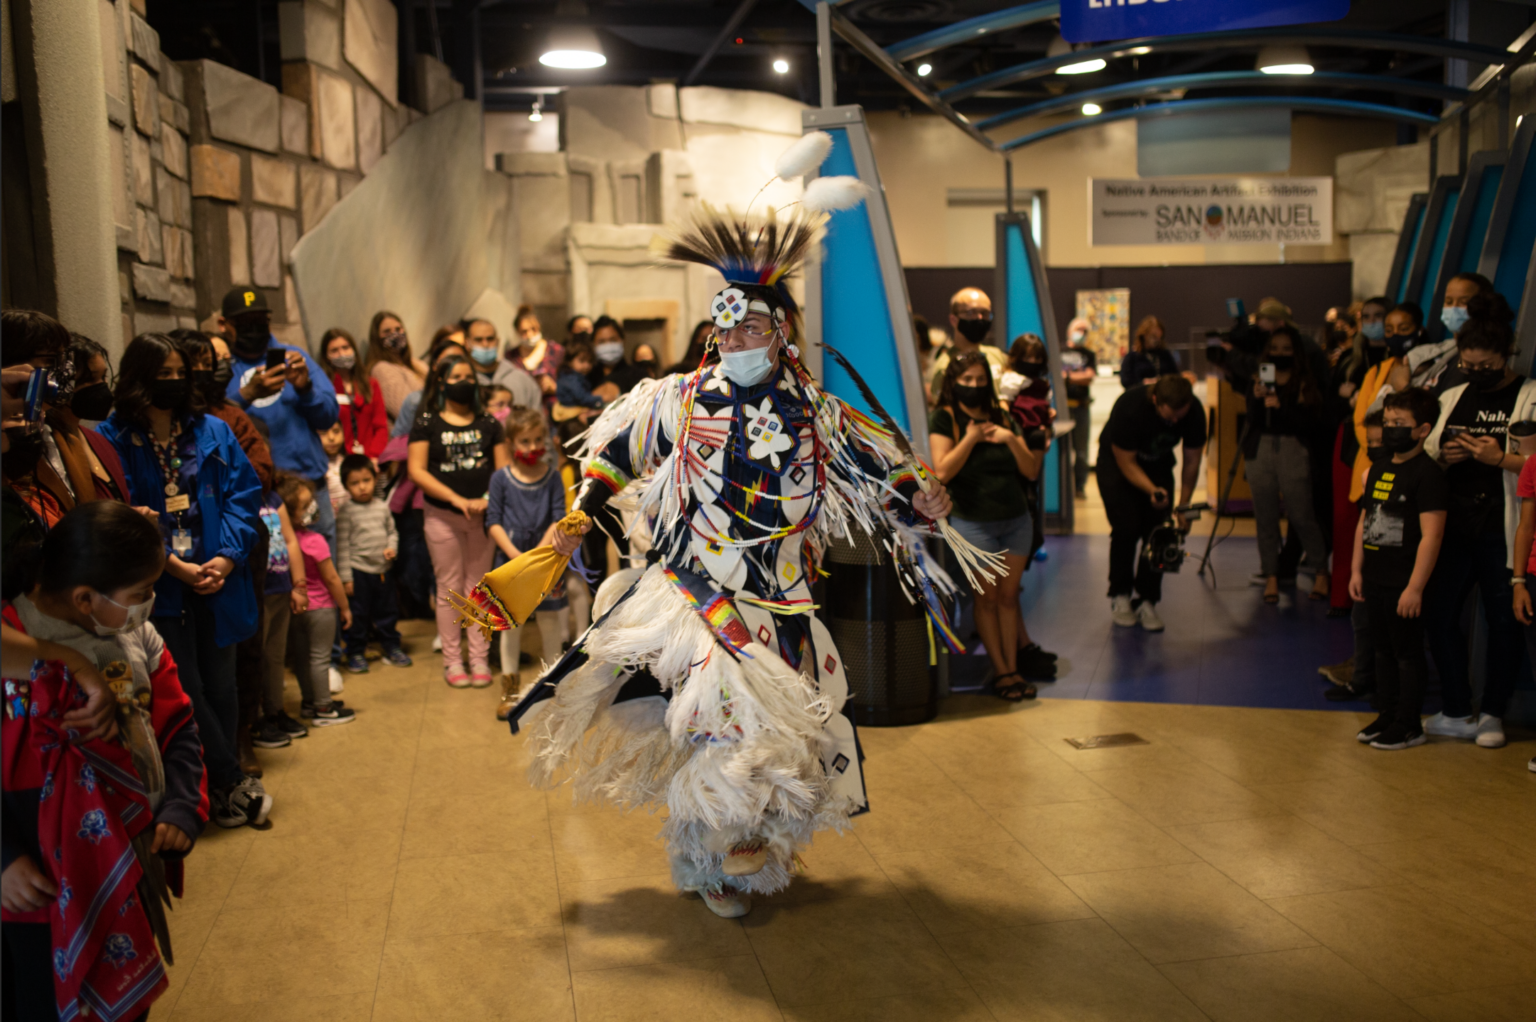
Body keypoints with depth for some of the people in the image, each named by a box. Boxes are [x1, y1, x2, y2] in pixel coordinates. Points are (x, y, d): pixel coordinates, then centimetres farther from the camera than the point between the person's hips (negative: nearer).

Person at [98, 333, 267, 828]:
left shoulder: (213, 433, 5)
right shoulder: (114, 440, -6)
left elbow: (242, 495, 3)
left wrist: (226, 558, -10)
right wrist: (177, 567, -14)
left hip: (218, 579, 3)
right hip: (160, 587, -3)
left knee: (219, 683, 9)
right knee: (186, 688, 1)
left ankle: (222, 789, 21)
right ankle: (233, 782, 13)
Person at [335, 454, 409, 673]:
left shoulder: (382, 507, 6)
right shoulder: (346, 511, -10)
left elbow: (392, 531, 15)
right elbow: (342, 545, -10)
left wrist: (392, 547, -8)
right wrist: (345, 577, -12)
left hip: (382, 570, 5)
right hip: (358, 571, -5)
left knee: (387, 610, 15)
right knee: (358, 614, 2)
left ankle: (391, 646, 30)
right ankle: (355, 652, 15)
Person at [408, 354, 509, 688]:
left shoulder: (488, 423, 8)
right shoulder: (427, 424, 1)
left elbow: (504, 468, 5)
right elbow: (417, 470, -8)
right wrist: (456, 498, -17)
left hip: (483, 515, 2)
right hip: (442, 515, -2)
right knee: (449, 588, 3)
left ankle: (480, 658, 12)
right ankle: (452, 660, 11)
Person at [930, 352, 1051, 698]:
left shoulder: (1002, 418, 12)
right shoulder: (944, 419, -1)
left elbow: (1031, 471, 6)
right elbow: (942, 472, -14)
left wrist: (1011, 439, -9)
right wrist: (972, 437, -13)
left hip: (1016, 519, 4)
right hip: (974, 522, -4)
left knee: (1009, 595, 6)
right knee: (987, 598, 1)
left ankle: (1015, 666, 11)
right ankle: (1001, 671, 8)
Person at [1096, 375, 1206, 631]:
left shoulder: (1194, 411, -24)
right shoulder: (1129, 407, -36)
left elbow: (1192, 461, -10)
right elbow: (1126, 463, -26)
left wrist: (1184, 505, -13)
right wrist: (1152, 490, -40)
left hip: (1158, 466, 3)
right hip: (1117, 464, -3)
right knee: (1127, 527, -16)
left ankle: (1146, 601, 1)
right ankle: (1119, 596, 2)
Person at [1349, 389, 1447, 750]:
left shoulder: (1427, 474, -15)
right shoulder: (1378, 470, 10)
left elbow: (1431, 535, -19)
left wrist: (1415, 587, -20)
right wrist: (1357, 570, 13)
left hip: (1404, 584, -8)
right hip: (1375, 580, 8)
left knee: (1408, 653, 2)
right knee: (1383, 650, 16)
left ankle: (1409, 725, 12)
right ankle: (1387, 715, 27)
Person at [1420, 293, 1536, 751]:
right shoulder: (1452, 399, 13)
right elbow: (1425, 455, 17)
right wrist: (1444, 457, -3)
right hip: (1453, 524, 5)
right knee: (1439, 614, 3)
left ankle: (1492, 714, 19)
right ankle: (1456, 712, 16)